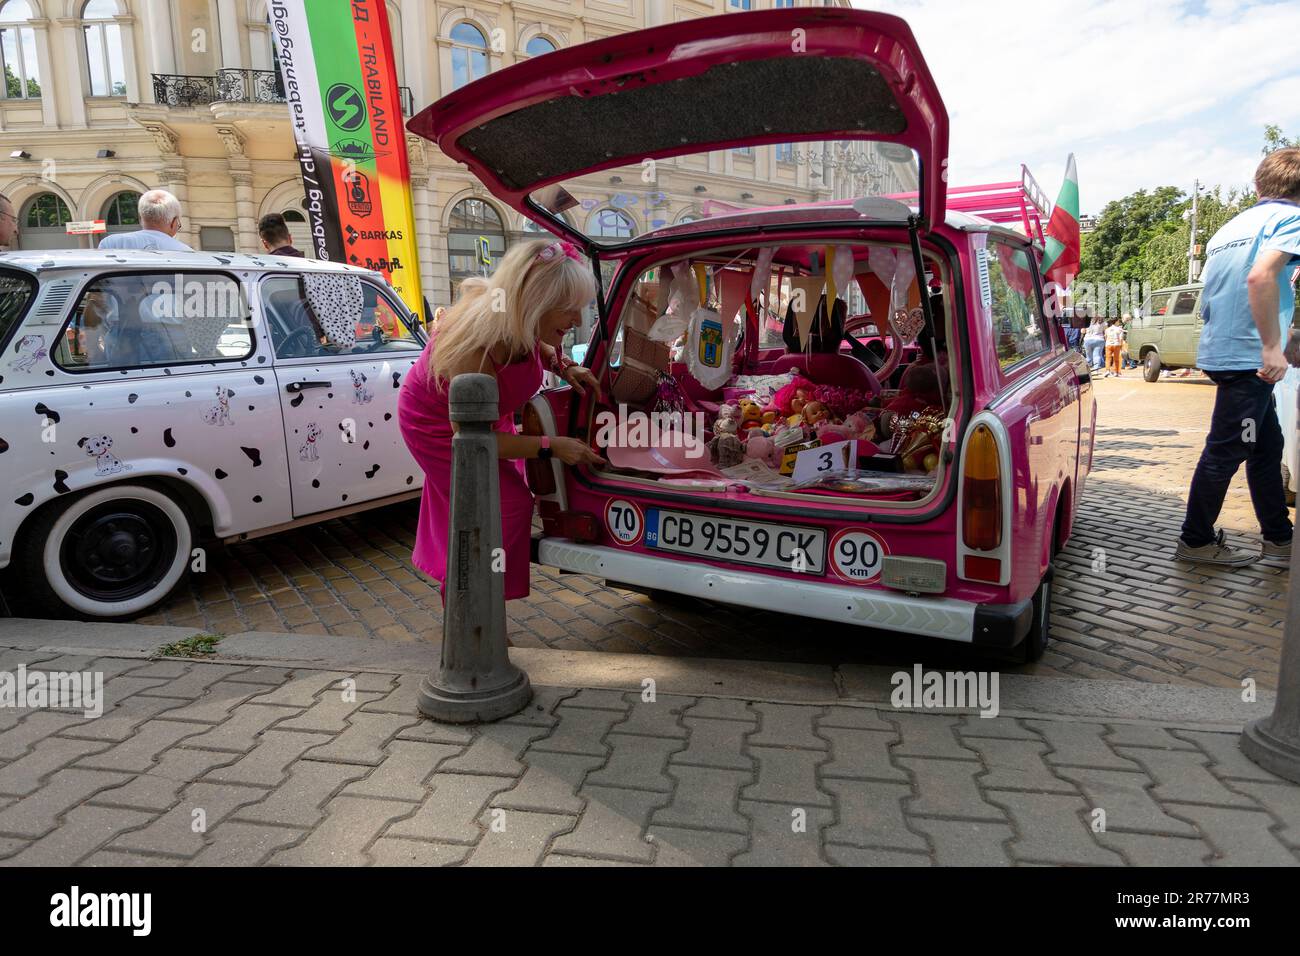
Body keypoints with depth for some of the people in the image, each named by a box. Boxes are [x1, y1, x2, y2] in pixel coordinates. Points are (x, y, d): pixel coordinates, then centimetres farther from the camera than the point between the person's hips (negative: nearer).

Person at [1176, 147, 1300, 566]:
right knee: (1226, 451, -1)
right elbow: (1260, 277, -24)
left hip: (1220, 349, 9)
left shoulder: (1232, 226, 19)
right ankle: (1196, 541, 9)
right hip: (1247, 354, -9)